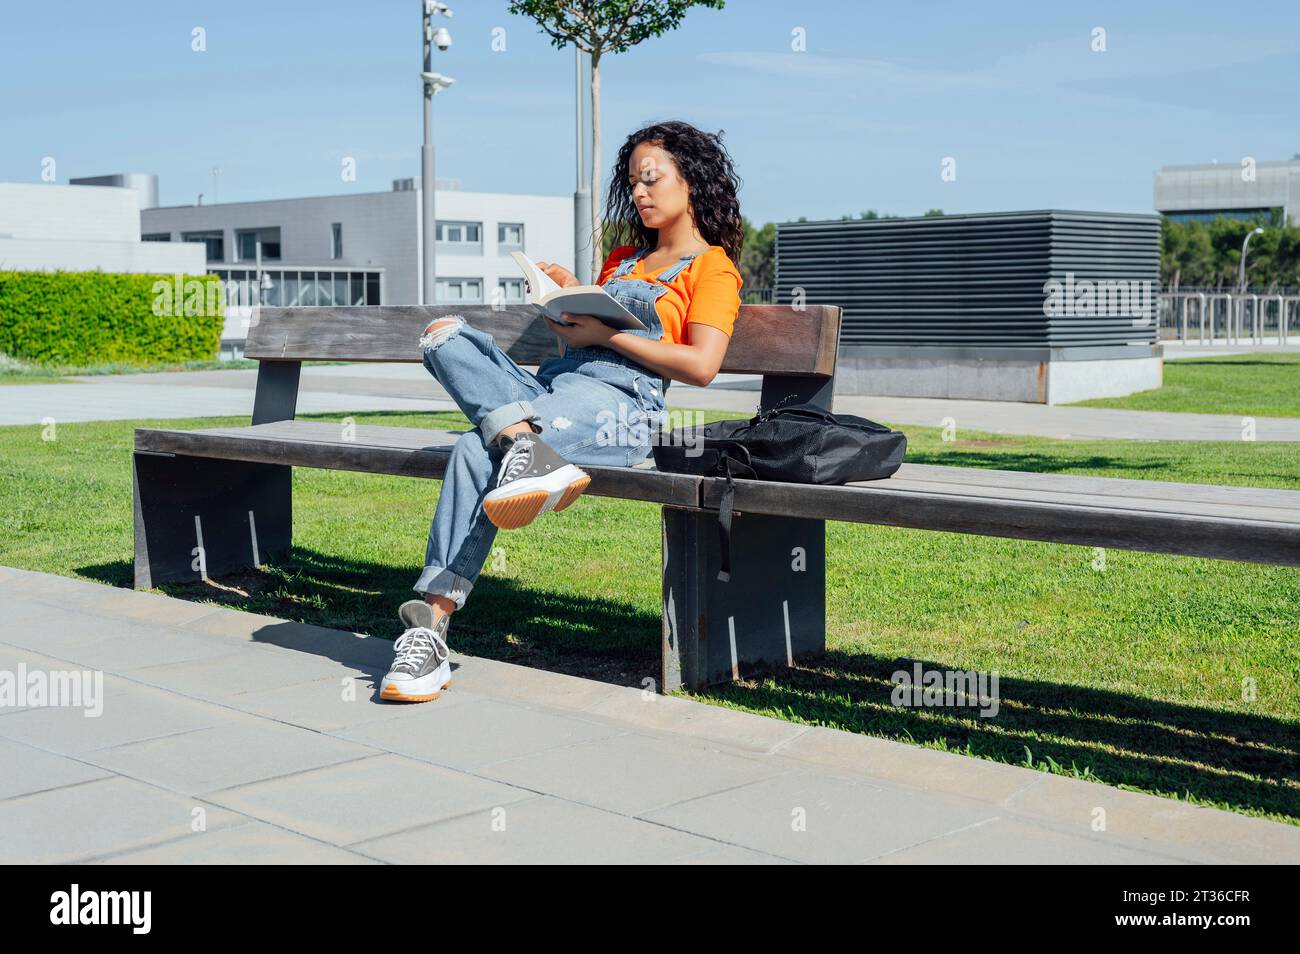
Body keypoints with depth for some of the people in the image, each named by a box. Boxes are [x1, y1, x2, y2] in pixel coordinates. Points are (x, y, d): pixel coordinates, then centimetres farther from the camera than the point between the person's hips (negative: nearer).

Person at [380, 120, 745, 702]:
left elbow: (701, 366, -7)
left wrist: (605, 333, -8)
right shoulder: (622, 259, 33)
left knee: (476, 450, -32)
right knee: (445, 335, -21)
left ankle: (432, 619, -35)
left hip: (619, 403, -8)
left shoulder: (712, 267, 10)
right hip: (552, 384, 8)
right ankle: (526, 445, -41)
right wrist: (571, 295, 12)